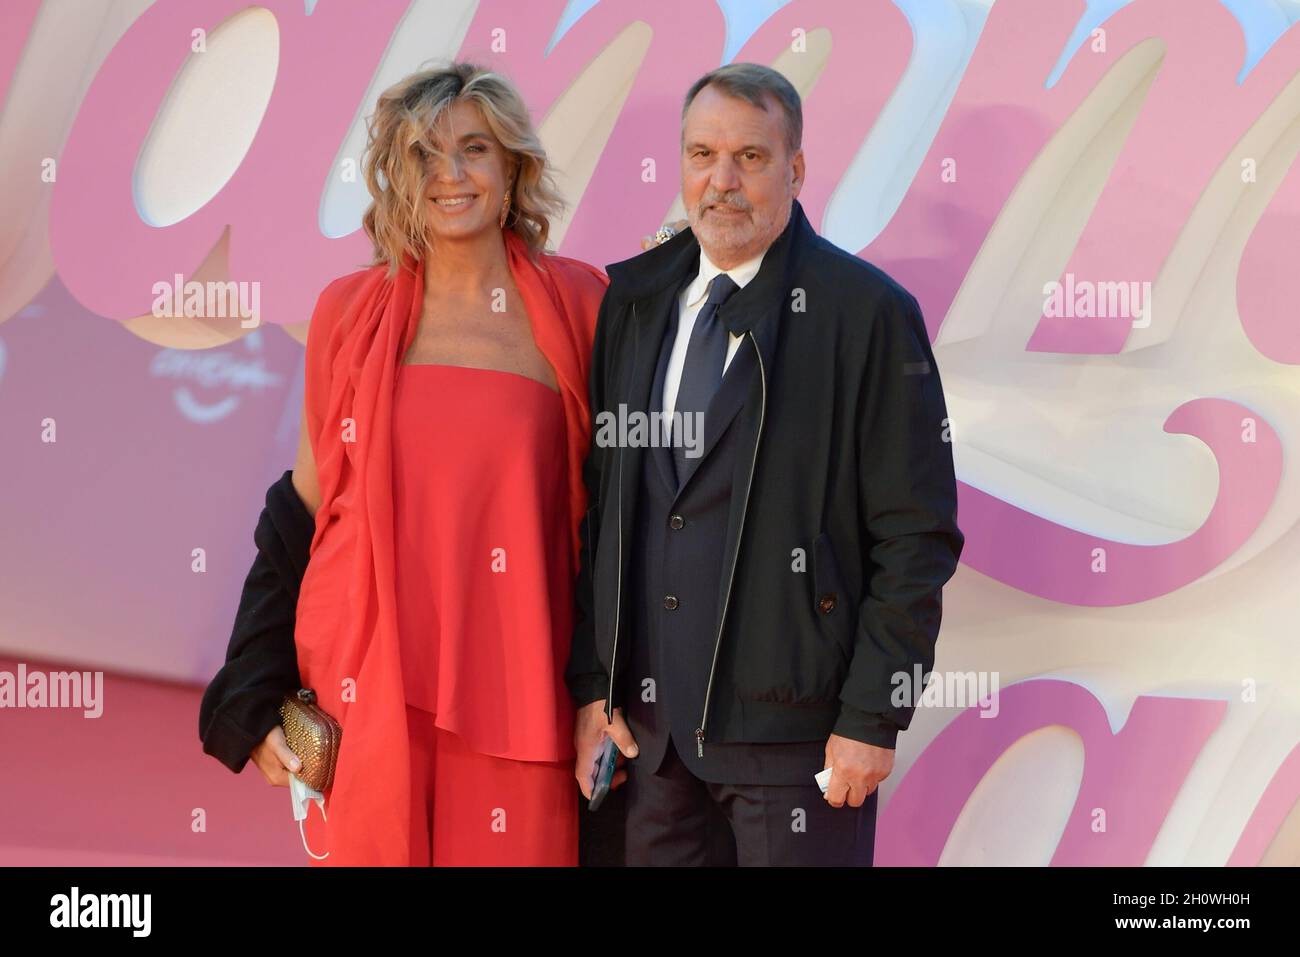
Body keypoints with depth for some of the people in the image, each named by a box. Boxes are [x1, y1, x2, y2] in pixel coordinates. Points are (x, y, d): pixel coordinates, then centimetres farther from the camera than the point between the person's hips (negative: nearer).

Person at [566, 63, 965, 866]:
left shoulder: (868, 311, -6)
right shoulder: (633, 303, 9)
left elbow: (918, 537, -8)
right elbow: (598, 505, 13)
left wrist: (874, 717, -12)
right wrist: (590, 683, 7)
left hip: (795, 725, -4)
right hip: (651, 724, 5)